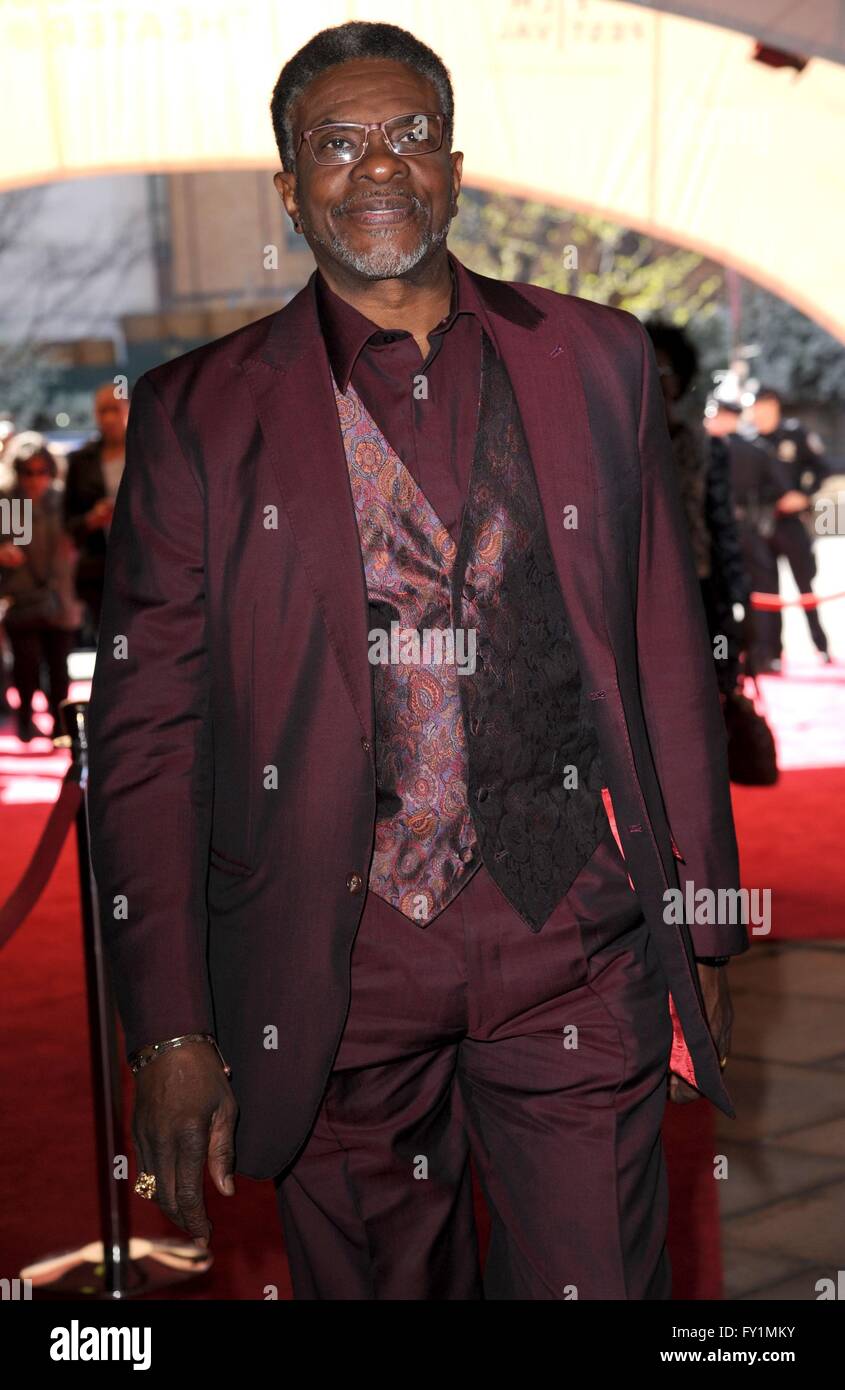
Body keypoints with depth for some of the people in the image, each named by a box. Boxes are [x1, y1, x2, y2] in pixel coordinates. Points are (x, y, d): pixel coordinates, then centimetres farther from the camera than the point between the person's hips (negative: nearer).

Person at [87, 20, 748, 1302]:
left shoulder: (594, 362, 7)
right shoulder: (198, 414, 2)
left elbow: (667, 658, 10)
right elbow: (147, 732, 1)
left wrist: (702, 937, 9)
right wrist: (172, 1030, -5)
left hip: (571, 950, 1)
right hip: (331, 970, 0)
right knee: (371, 1280, 12)